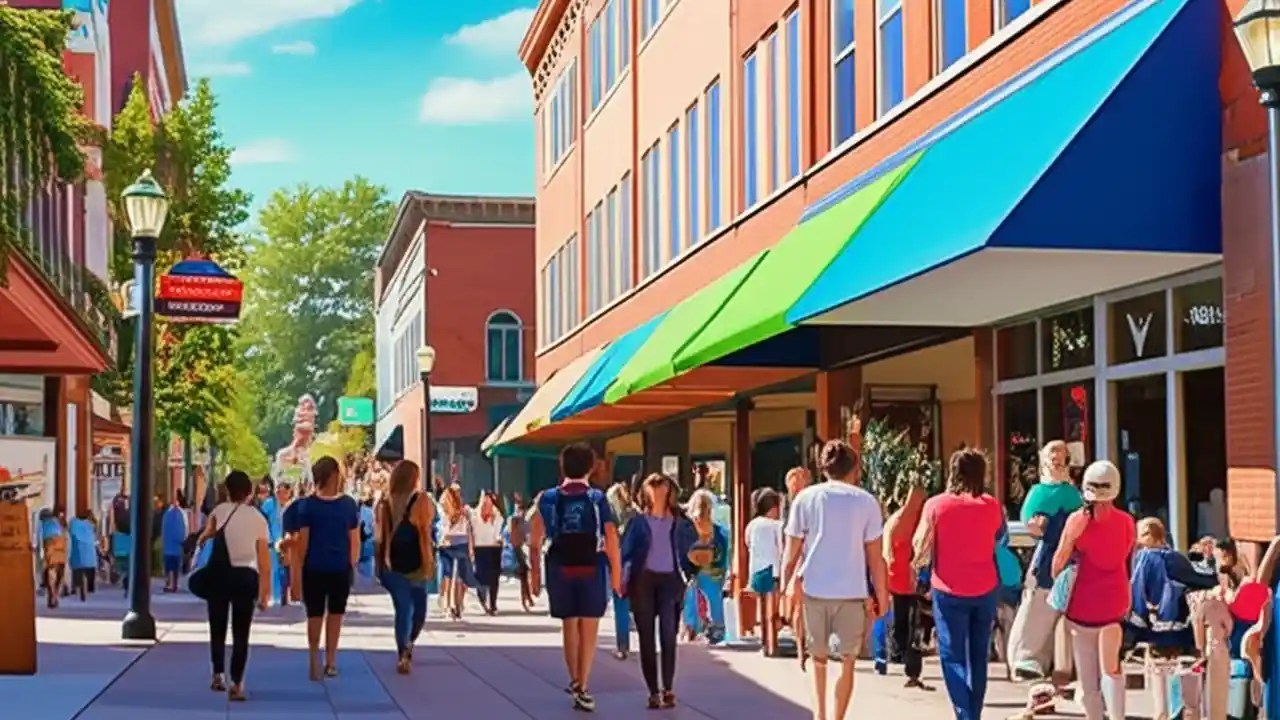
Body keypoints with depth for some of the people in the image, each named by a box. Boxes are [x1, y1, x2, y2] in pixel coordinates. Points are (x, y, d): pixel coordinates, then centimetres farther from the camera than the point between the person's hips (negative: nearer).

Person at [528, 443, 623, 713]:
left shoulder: (548, 498, 3)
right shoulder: (598, 499, -4)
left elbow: (535, 540, 1)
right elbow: (611, 540, -9)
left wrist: (535, 572, 8)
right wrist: (616, 573, -2)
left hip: (560, 569, 2)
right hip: (591, 569, -2)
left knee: (569, 627, 15)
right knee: (588, 629, 3)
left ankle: (575, 682, 24)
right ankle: (582, 688, -2)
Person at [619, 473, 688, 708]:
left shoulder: (678, 522, 9)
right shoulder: (638, 521, 3)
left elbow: (685, 552, 12)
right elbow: (624, 552, 0)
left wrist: (687, 578, 3)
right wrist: (623, 580, -10)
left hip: (670, 580, 1)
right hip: (643, 580, -1)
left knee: (668, 636, -6)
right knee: (647, 637, 1)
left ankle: (668, 689, 0)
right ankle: (653, 691, 5)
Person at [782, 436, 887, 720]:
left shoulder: (806, 497, 4)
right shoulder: (866, 501, 2)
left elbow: (792, 551, 4)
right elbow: (875, 557, 2)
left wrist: (787, 585, 13)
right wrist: (881, 595, 9)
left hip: (814, 589, 1)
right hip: (852, 592, -1)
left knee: (819, 658, 16)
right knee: (847, 661, 10)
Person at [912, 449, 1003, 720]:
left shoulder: (936, 505, -9)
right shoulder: (992, 505, -1)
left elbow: (921, 547, -3)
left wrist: (919, 564, 16)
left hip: (949, 591, -3)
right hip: (985, 589, 3)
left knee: (953, 656, 2)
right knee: (978, 656, 14)